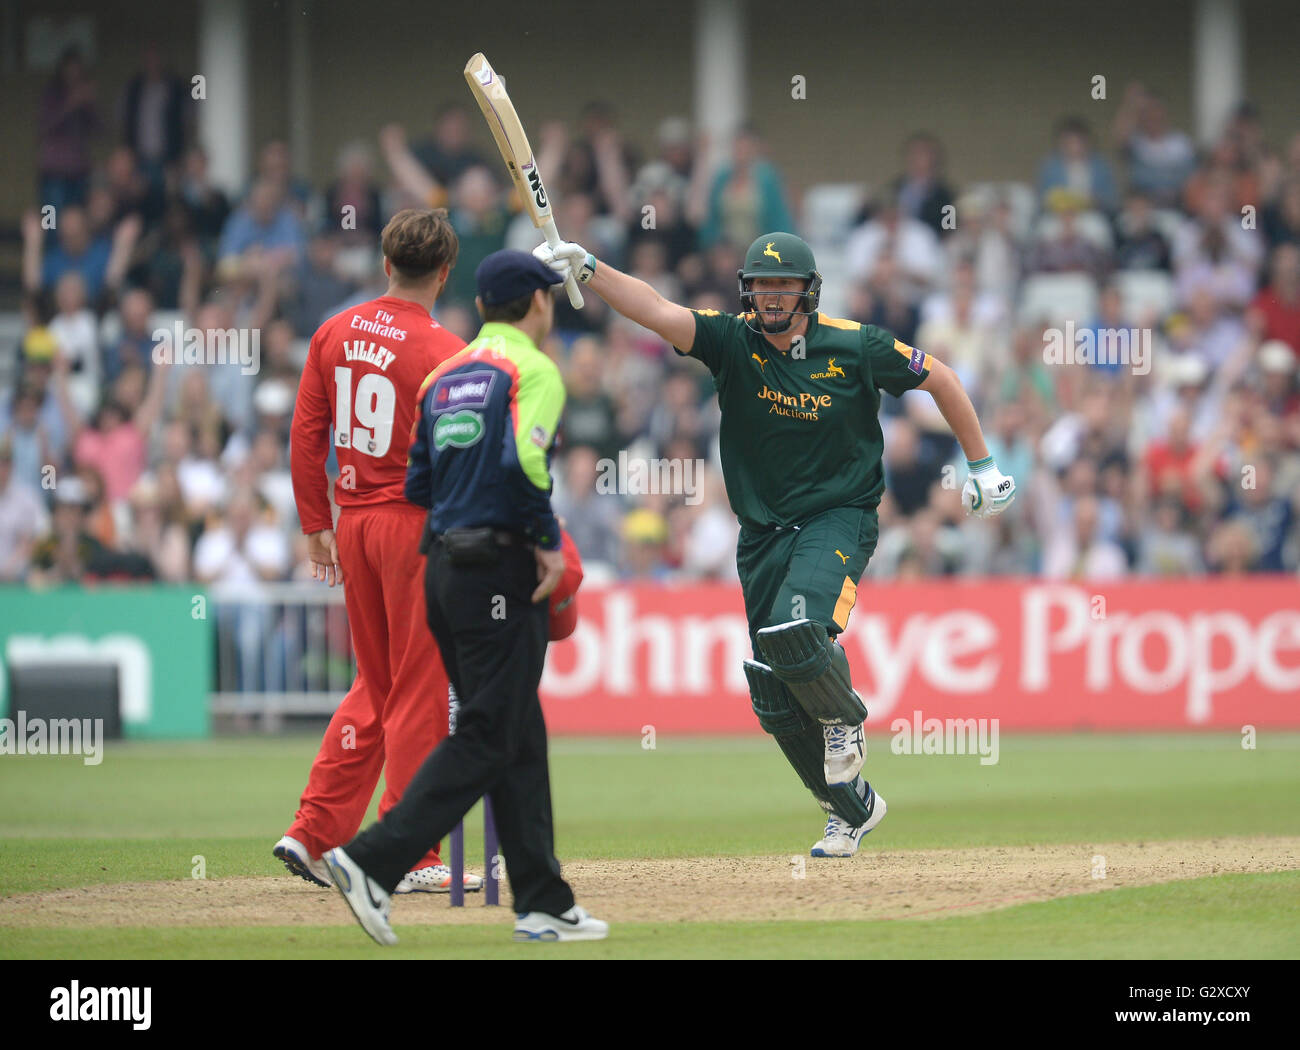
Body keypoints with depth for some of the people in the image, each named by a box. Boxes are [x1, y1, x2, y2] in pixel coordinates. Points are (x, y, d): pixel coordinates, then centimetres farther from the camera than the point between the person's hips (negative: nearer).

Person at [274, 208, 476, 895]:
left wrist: (317, 525, 14)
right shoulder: (443, 352, -13)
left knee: (375, 686, 17)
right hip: (419, 527, -6)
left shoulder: (334, 335, 5)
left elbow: (307, 433, 8)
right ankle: (412, 858, 3)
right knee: (419, 692, 1)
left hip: (354, 523, 6)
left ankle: (313, 833, 13)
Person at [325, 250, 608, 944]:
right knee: (487, 737, -7)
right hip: (501, 570, -8)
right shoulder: (533, 369, -7)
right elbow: (522, 457, -23)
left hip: (443, 567, 8)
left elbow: (418, 483, 15)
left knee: (520, 738, 11)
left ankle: (543, 905, 10)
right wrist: (548, 541, -14)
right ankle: (373, 862, -17)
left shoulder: (444, 377, 16)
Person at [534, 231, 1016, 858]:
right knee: (774, 699, 3)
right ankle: (853, 809, 22)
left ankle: (844, 719, 0)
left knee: (795, 631, -31)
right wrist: (586, 269, -36)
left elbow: (938, 378, 5)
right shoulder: (733, 342, -6)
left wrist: (981, 465, 8)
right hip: (763, 534, 4)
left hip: (839, 519, -4)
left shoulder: (855, 348, -9)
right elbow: (657, 311, -20)